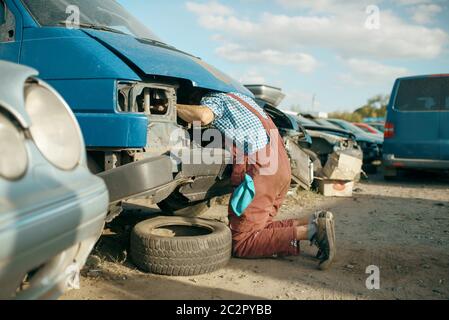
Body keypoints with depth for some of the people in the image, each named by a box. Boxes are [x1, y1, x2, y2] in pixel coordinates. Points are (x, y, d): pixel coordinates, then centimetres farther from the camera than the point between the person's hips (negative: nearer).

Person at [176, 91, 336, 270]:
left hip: (259, 167, -9)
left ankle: (309, 232, -15)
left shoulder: (213, 99, 5)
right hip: (282, 164, 9)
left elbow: (203, 115, -19)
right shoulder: (237, 97, 30)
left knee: (240, 243, -4)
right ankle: (314, 222, 1)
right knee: (257, 228, 17)